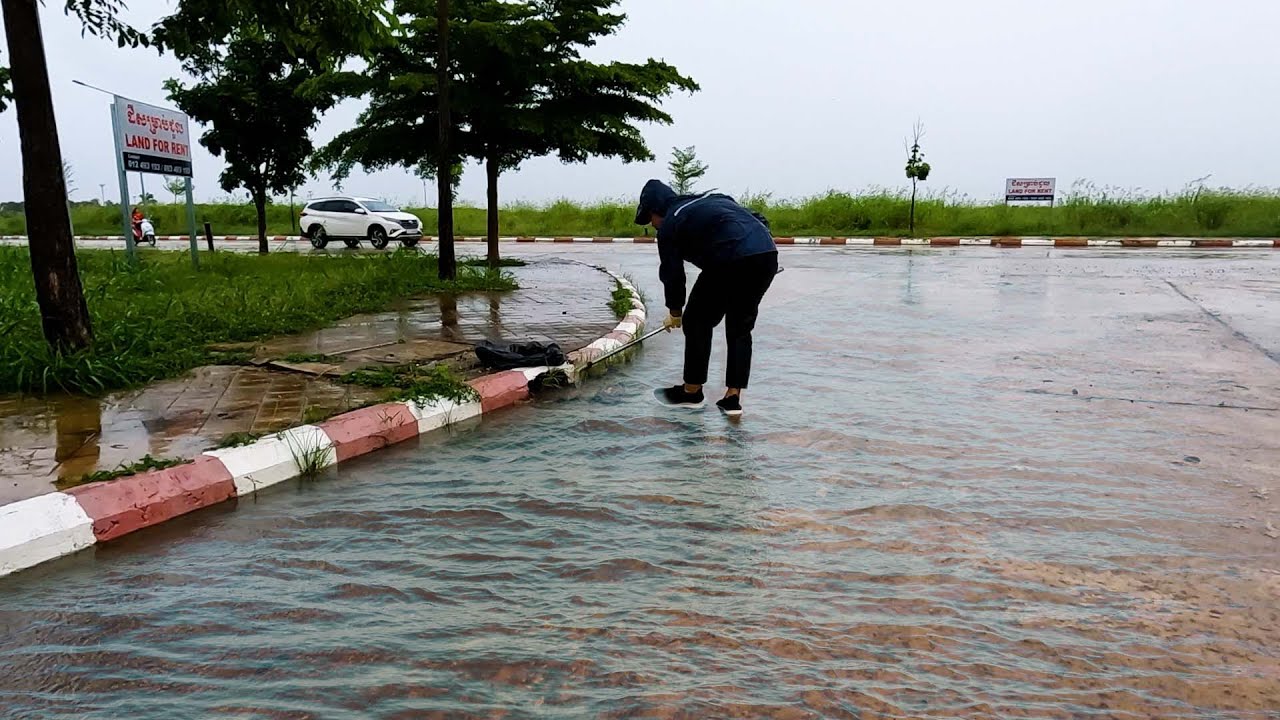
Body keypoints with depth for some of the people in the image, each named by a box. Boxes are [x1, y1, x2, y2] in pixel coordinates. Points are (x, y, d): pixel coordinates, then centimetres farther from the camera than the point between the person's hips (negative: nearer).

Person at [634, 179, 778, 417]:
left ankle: (692, 391, 22)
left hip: (732, 261, -7)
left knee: (697, 322, 11)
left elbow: (672, 273, 13)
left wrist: (675, 312, 27)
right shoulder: (711, 199, 30)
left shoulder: (670, 224, 10)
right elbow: (759, 220, 25)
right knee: (740, 328, 19)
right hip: (768, 253, 8)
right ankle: (733, 397, 17)